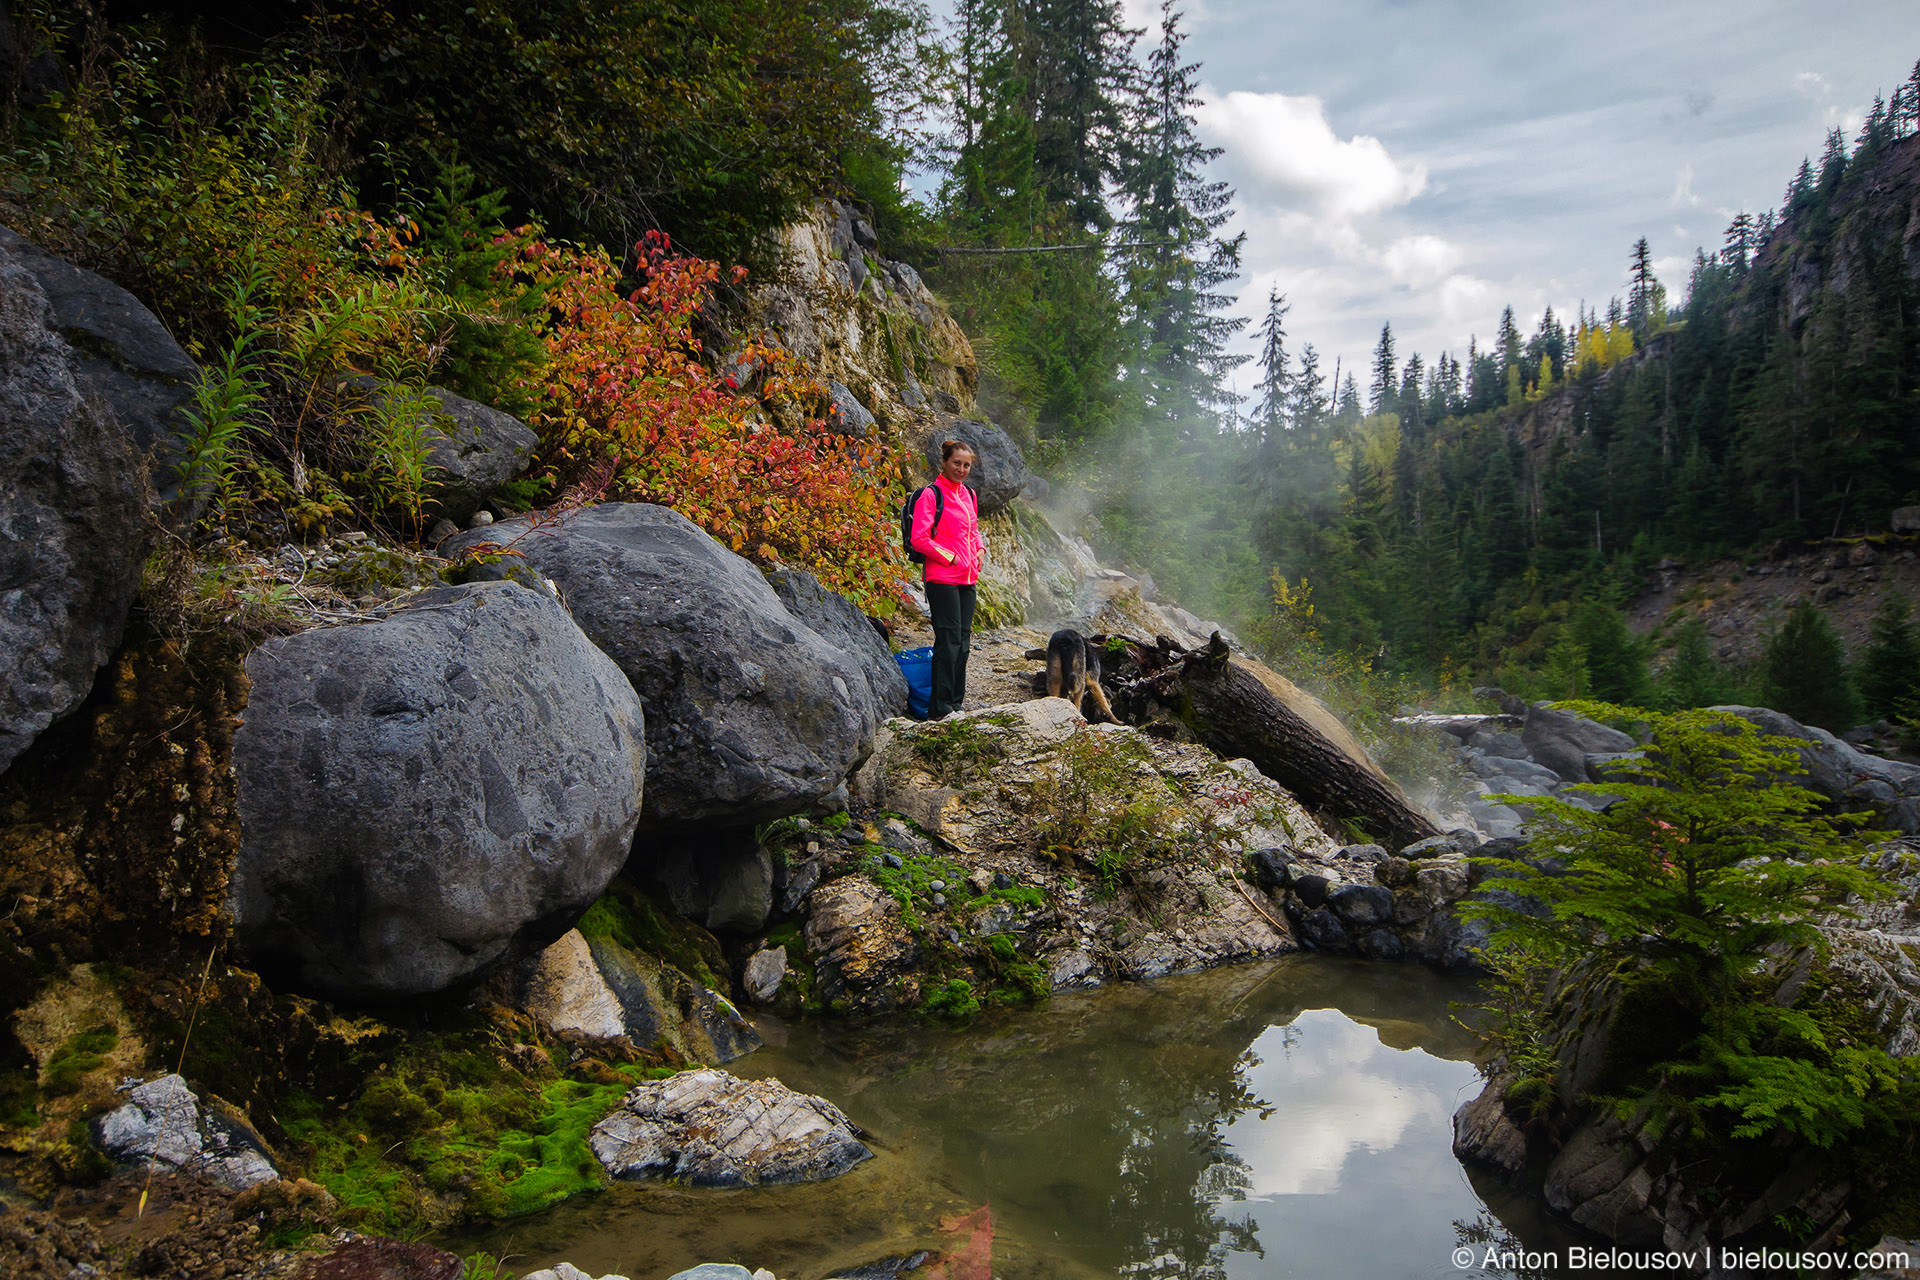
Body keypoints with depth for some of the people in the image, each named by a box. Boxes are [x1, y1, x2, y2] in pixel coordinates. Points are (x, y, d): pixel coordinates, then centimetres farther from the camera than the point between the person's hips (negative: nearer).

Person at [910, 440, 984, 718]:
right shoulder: (932, 494, -8)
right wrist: (951, 558, -14)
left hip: (967, 579, 8)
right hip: (943, 579, -8)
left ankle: (956, 702, 18)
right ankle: (940, 708, -7)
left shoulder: (968, 495, 16)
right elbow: (919, 539, -13)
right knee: (948, 640, -11)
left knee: (963, 640, 10)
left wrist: (979, 549, 9)